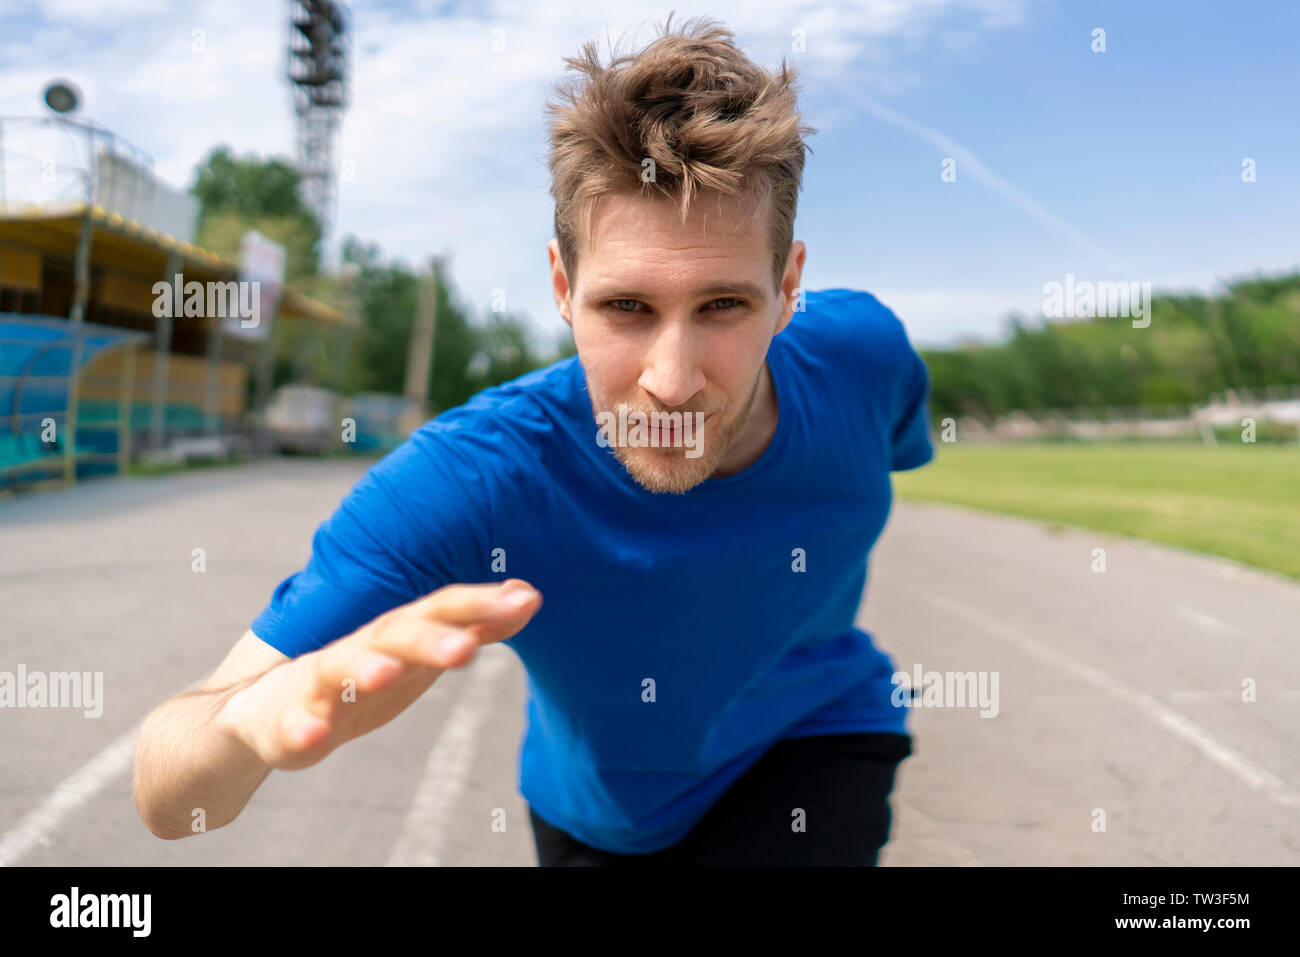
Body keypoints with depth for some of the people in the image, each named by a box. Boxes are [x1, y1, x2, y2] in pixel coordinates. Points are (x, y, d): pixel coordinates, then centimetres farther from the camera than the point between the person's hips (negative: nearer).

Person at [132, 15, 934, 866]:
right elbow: (168, 804, -37)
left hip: (817, 739, 1)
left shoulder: (863, 353, -27)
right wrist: (257, 710, -59)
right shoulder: (466, 481, -36)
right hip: (598, 818, 0)